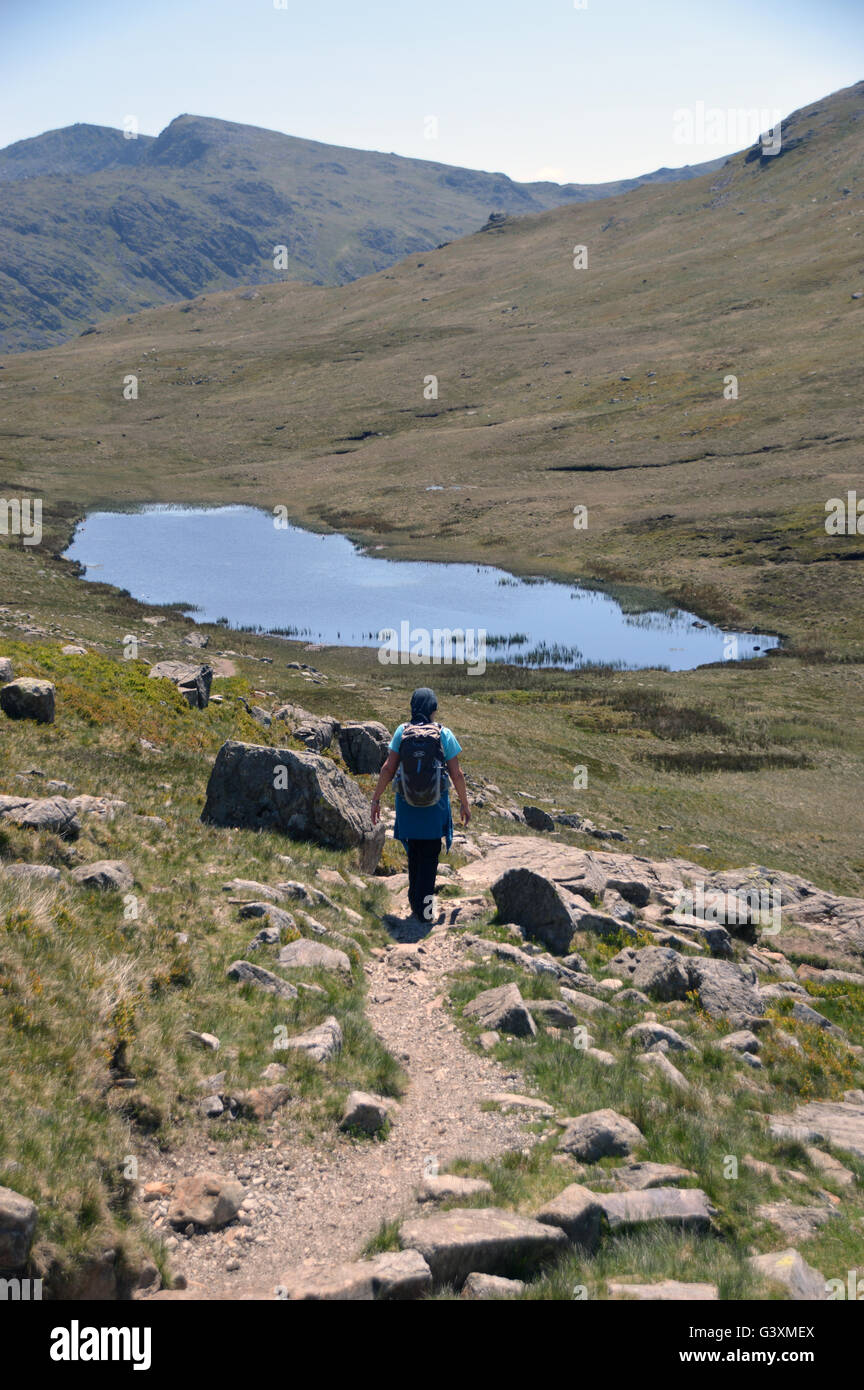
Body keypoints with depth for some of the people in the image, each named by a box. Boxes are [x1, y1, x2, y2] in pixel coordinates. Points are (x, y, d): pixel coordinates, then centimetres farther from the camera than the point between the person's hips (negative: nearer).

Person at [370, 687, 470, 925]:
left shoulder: (402, 732, -3)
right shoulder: (444, 734, -6)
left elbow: (388, 768, -4)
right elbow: (457, 774, -4)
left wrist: (376, 799, 4)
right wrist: (465, 804, 8)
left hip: (407, 802, 2)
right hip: (435, 804, -2)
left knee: (414, 854, 20)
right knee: (429, 856, 7)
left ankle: (416, 904, 30)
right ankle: (423, 911, 2)